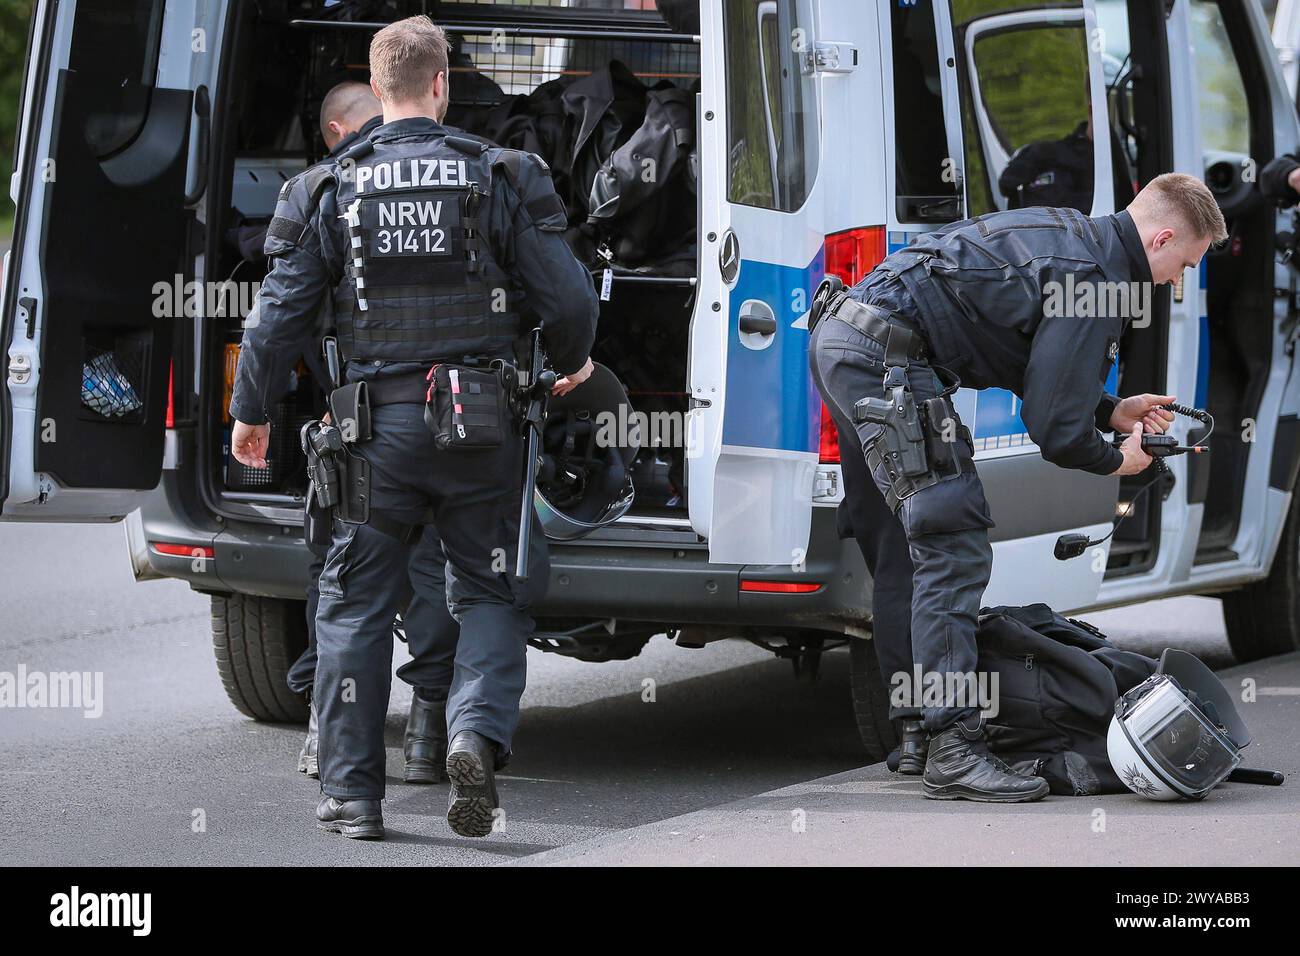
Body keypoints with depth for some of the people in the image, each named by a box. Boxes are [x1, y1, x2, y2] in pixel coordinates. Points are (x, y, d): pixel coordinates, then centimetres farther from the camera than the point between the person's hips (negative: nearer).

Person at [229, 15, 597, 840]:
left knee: (356, 606, 9)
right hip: (483, 427, 0)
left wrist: (250, 410, 16)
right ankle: (478, 732, -15)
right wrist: (573, 363, 19)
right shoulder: (502, 179, -1)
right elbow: (567, 297, -3)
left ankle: (352, 791, 10)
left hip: (378, 424, 0)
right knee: (489, 594, 11)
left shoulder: (333, 191, 1)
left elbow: (281, 314, 2)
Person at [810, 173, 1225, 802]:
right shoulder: (1095, 282, -12)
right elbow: (1053, 429, -11)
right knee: (955, 550, -10)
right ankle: (952, 751, -13)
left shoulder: (1071, 237, 19)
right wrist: (1115, 460, 8)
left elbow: (1043, 376, 30)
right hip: (885, 355, -11)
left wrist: (1111, 411, 28)